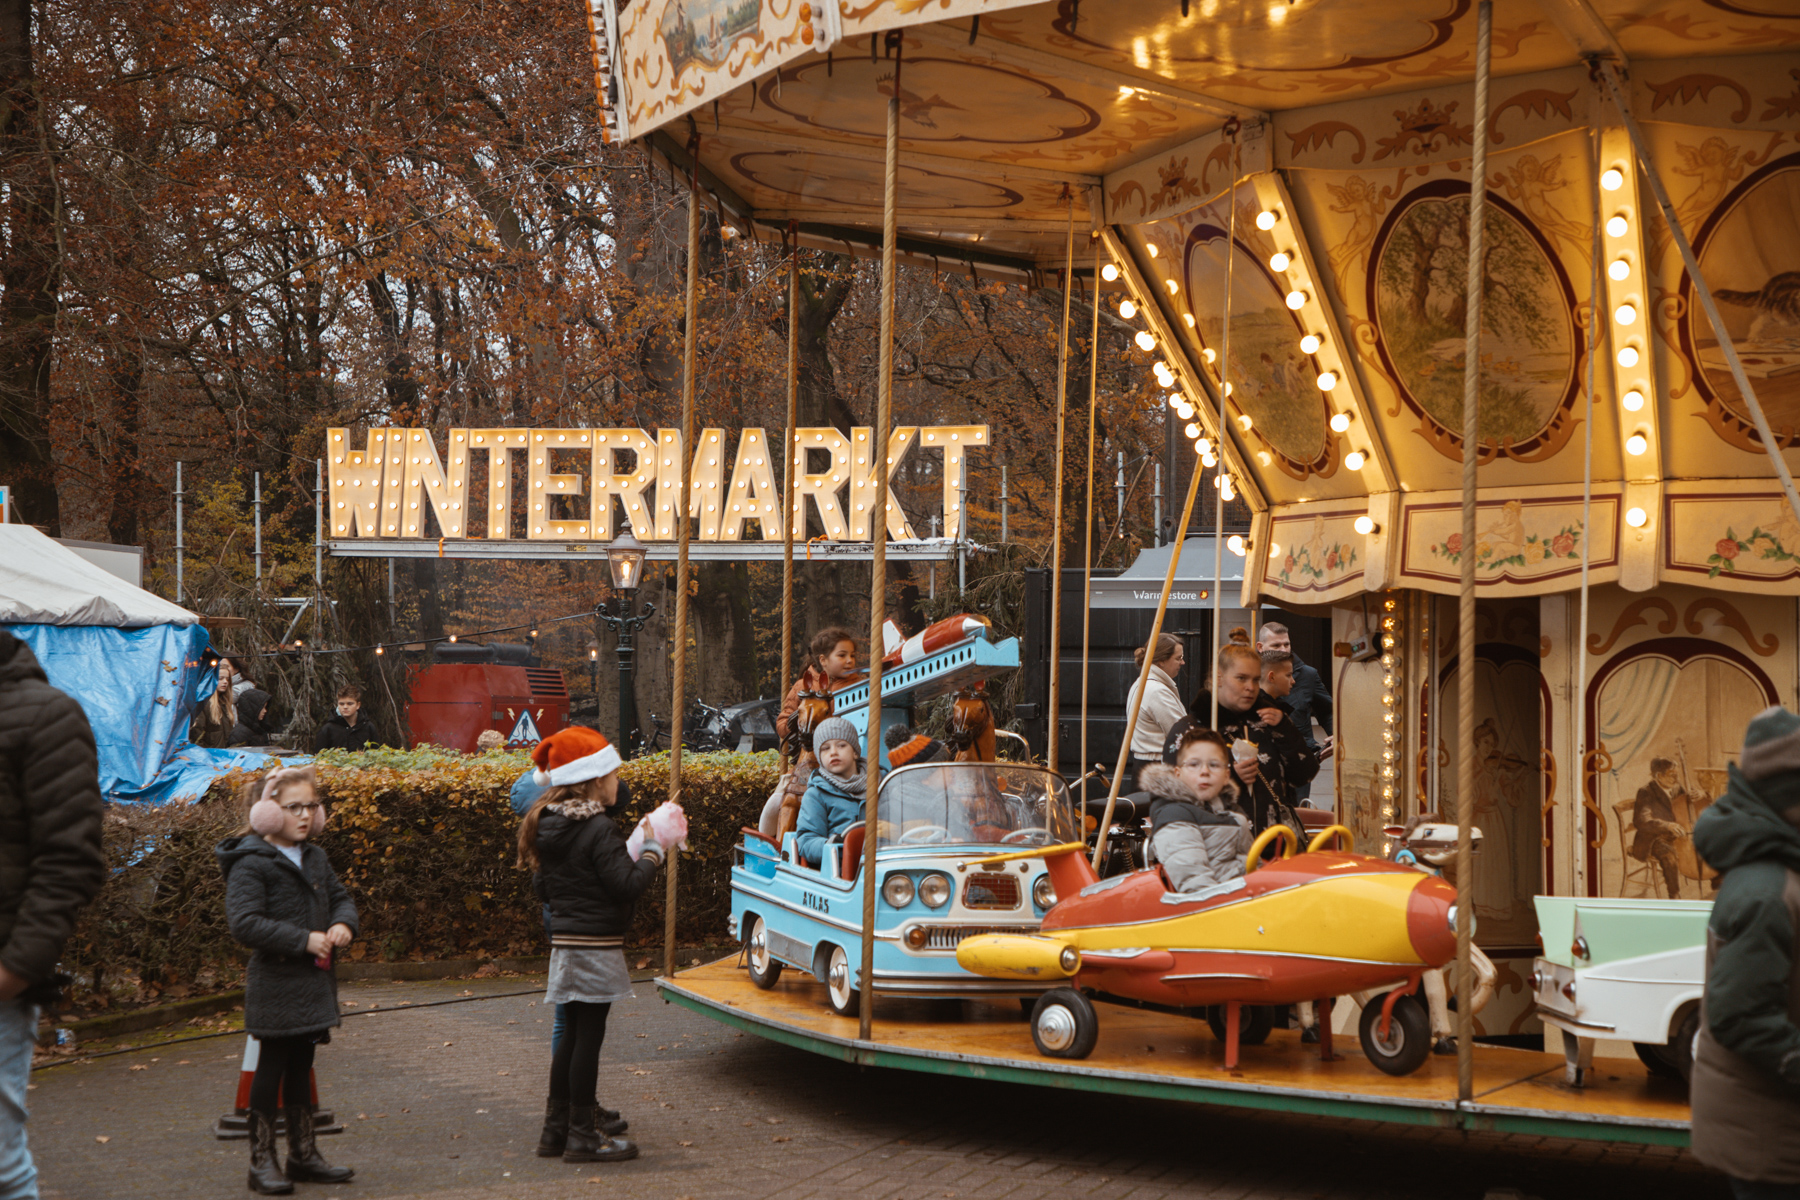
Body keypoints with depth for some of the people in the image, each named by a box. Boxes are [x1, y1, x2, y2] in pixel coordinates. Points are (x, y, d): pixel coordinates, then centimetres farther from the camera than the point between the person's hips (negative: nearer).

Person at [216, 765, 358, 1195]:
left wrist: (343, 925, -3)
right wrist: (304, 939, -23)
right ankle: (262, 1161, 9)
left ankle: (304, 1154, 24)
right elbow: (245, 922, -22)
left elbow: (341, 898, 21)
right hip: (275, 985, -7)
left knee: (301, 1066, 15)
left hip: (313, 980, 7)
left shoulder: (315, 858, 12)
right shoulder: (250, 863, -14)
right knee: (271, 1067, 0)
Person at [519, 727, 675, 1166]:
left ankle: (557, 1125, 22)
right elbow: (627, 885, -20)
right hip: (596, 945, -8)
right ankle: (583, 1135, 4)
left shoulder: (547, 825, 8)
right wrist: (653, 850, -6)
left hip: (564, 943, 8)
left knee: (574, 1033, 16)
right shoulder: (598, 829, -18)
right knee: (588, 1035, -2)